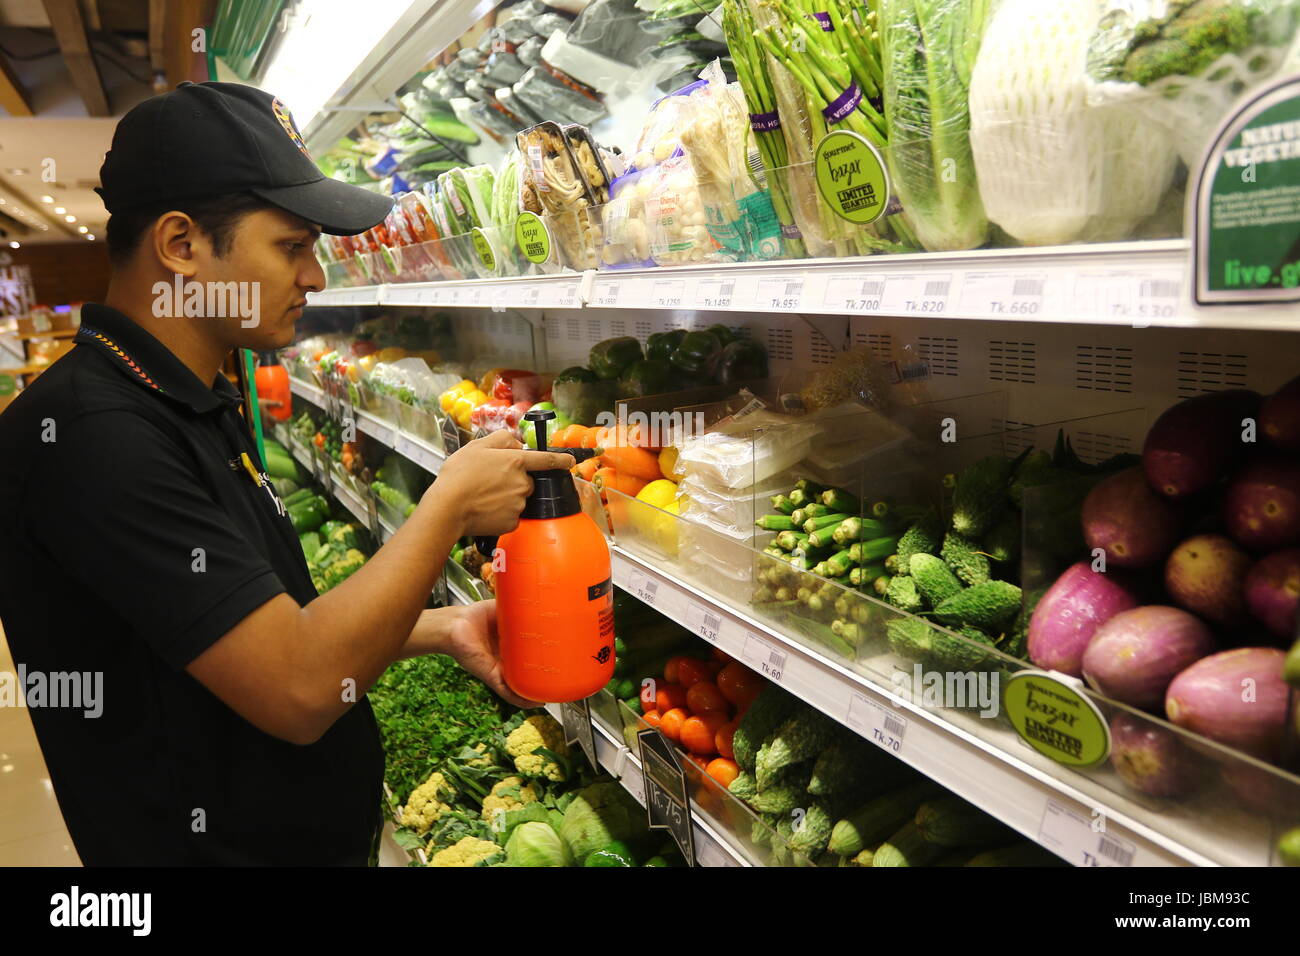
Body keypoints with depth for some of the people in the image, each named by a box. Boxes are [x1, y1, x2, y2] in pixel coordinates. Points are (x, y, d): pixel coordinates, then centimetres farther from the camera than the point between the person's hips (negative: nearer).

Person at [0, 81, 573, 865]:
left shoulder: (200, 407, 6)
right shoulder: (87, 431, -25)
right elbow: (298, 688, -29)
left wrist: (440, 627, -1)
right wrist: (450, 505, -19)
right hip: (210, 842, -8)